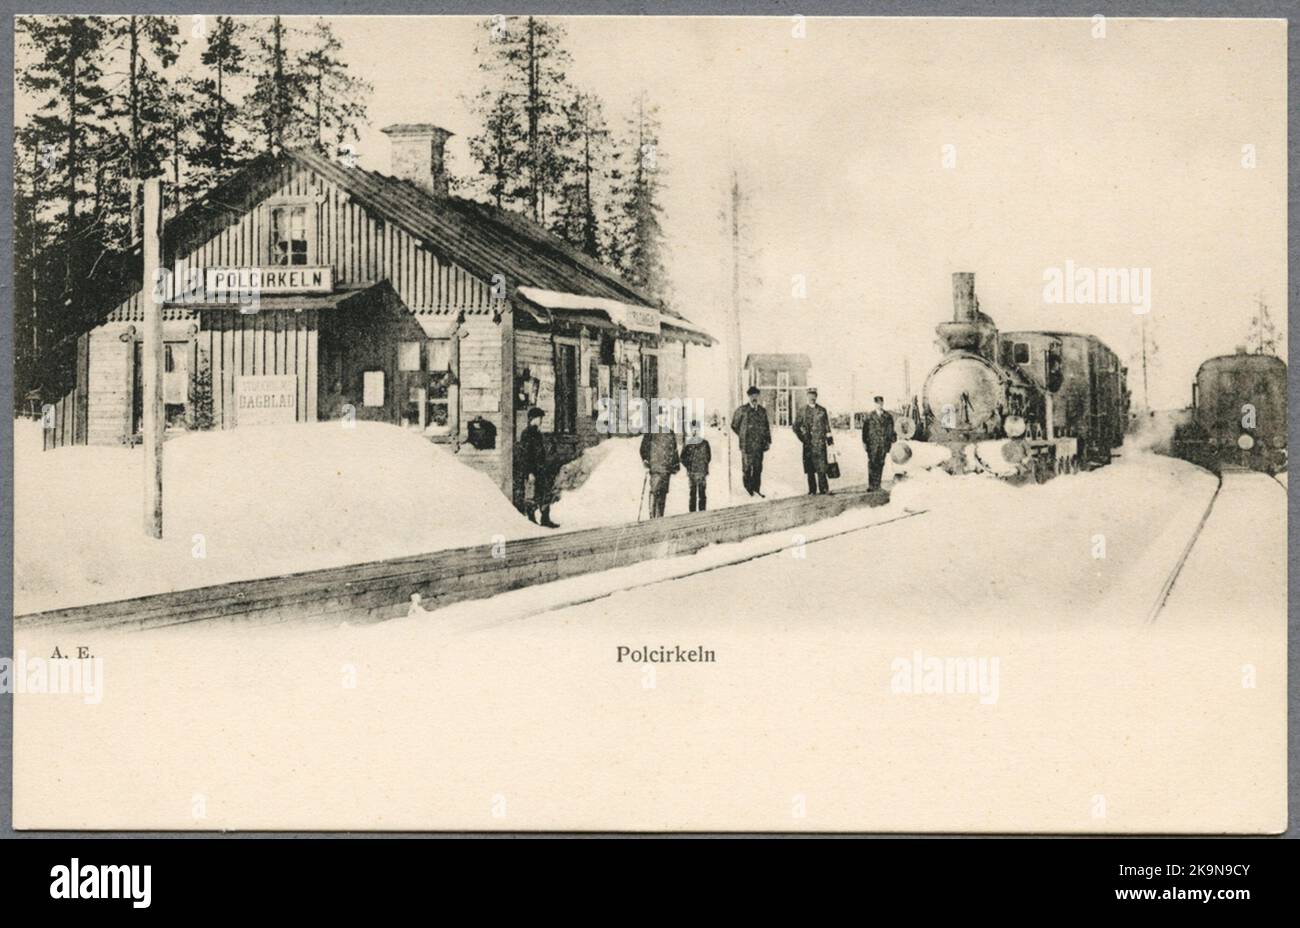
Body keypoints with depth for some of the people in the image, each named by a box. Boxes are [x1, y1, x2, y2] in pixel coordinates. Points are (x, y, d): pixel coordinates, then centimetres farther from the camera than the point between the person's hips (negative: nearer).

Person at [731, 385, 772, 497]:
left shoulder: (762, 411, 11)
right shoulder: (742, 410, -1)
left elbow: (766, 427, 15)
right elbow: (734, 425, 6)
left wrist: (768, 441, 8)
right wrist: (743, 435, 5)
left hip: (759, 444, 4)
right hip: (747, 444, -4)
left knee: (758, 467, 5)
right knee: (747, 467, -1)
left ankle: (756, 488, 11)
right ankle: (748, 488, 9)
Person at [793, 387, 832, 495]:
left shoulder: (822, 410, 9)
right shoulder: (802, 411, 7)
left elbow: (827, 426, 10)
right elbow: (796, 427, 11)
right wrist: (803, 438, 2)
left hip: (820, 444, 0)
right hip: (808, 444, 0)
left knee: (821, 467, -8)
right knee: (810, 469, 2)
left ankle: (823, 489, -5)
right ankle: (812, 490, 7)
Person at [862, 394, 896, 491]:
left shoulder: (888, 417, 8)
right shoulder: (868, 416, 4)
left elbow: (890, 430, 9)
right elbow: (864, 430, 4)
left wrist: (892, 442, 3)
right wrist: (864, 441, -1)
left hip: (883, 444, 2)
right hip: (872, 443, -2)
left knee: (880, 464, 4)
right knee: (872, 464, -6)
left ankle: (877, 485, 10)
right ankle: (871, 485, -5)